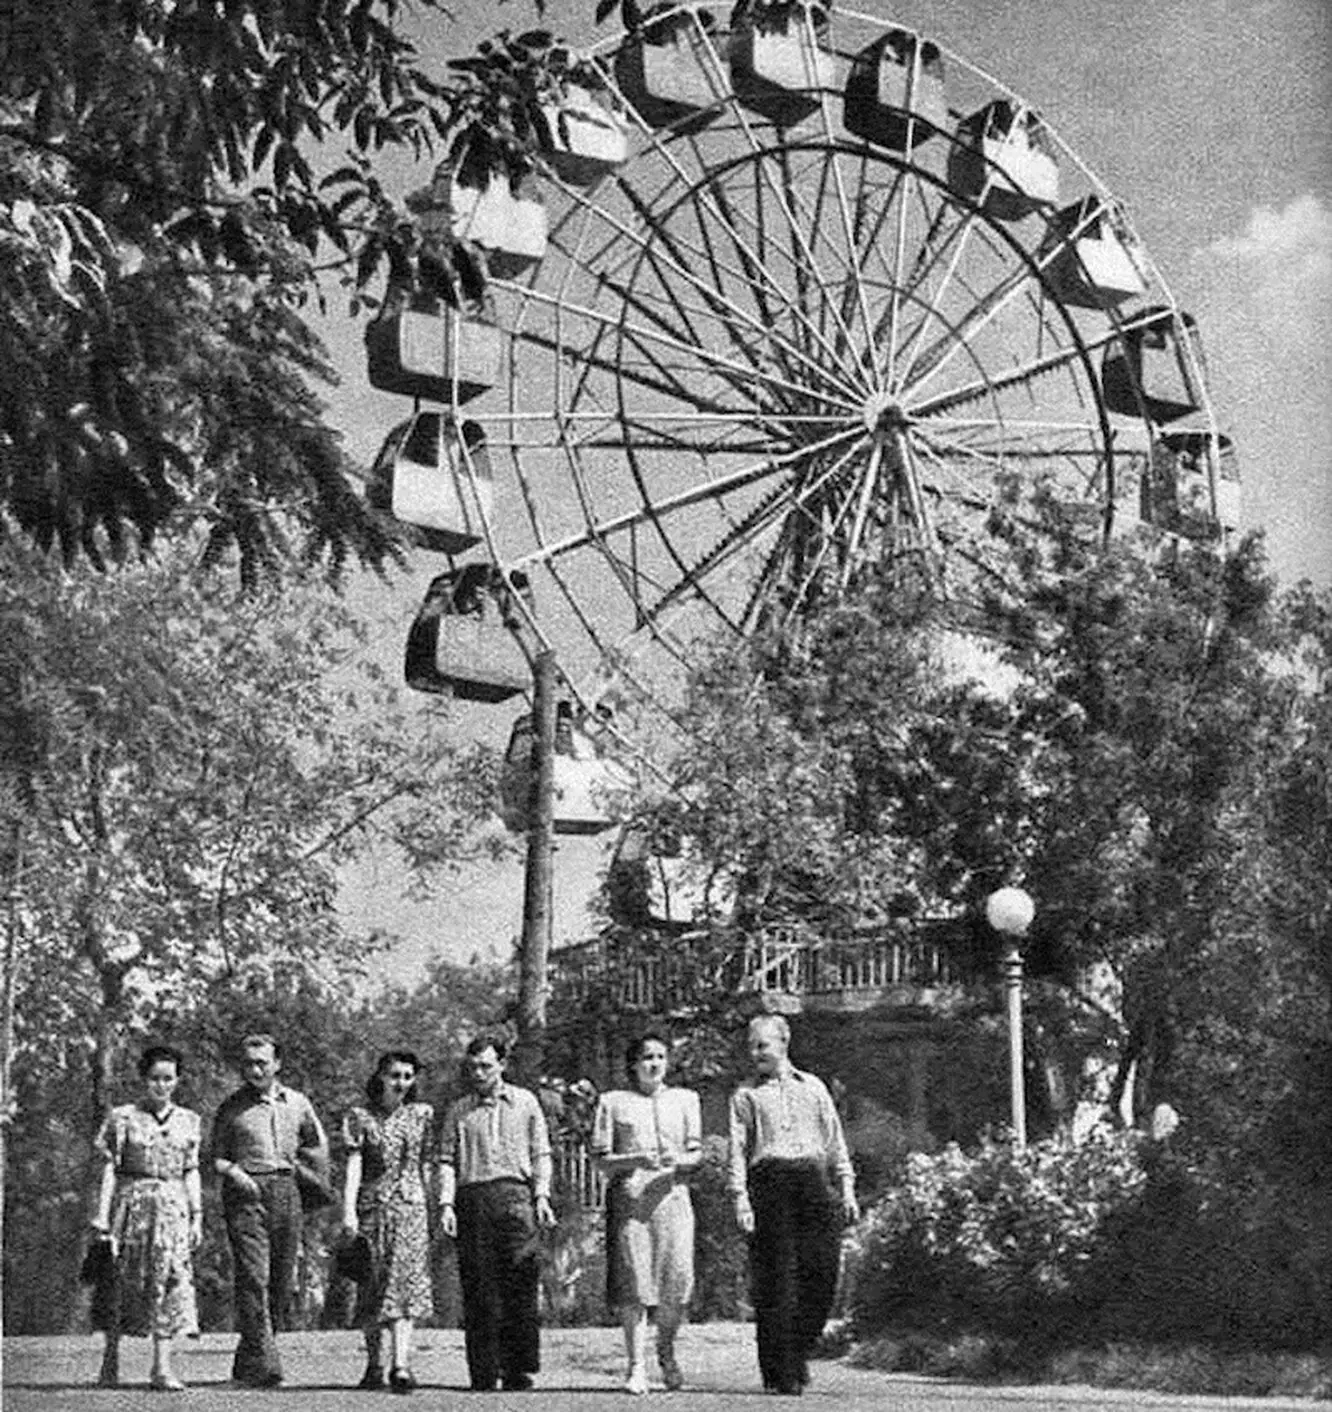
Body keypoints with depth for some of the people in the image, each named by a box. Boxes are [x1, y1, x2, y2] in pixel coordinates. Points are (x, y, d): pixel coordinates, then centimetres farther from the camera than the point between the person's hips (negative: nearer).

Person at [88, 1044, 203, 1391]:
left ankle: (162, 1368, -8)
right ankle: (110, 1360, 16)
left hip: (173, 1206, 2)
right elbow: (109, 1169, -1)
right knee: (123, 1282, 2)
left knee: (171, 1281, -7)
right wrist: (101, 1214, -7)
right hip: (132, 1203, -2)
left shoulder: (189, 1121, 10)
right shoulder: (123, 1118, 1)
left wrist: (197, 1217, 7)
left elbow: (191, 1172, 12)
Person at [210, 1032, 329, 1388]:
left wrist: (295, 1157, 10)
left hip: (286, 1192, 3)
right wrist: (232, 1171, -10)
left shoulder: (297, 1103, 12)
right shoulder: (231, 1107, 6)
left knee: (281, 1282, 3)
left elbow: (319, 1147, 25)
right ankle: (264, 1362, -20)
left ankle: (245, 1364, 15)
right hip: (245, 1194, -3)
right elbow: (216, 1157, 8)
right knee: (253, 1277, -16)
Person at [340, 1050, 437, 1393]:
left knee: (404, 1281, -11)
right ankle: (374, 1364, 16)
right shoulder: (360, 1117, 5)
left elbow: (427, 1164, 9)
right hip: (372, 1206, 0)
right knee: (371, 1286, 4)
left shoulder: (423, 1115, 9)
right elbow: (353, 1164, -2)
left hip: (410, 1206, 0)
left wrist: (433, 1204, 3)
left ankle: (401, 1365, -18)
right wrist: (348, 1210, -11)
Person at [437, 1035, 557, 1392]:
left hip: (515, 1194, -1)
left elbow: (541, 1154, 12)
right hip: (472, 1198, 1)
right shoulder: (458, 1111, 16)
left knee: (520, 1286, -8)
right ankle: (483, 1373, 1)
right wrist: (446, 1204, -3)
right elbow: (447, 1160, 10)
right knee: (478, 1290, -2)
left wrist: (542, 1195, -1)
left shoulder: (525, 1102, 15)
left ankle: (518, 1370, -4)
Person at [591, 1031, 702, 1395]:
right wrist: (635, 1160, -13)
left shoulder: (685, 1100, 17)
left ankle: (665, 1348, 19)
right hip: (628, 1197, -2)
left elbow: (696, 1153, 13)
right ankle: (637, 1367, 1)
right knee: (633, 1284, -7)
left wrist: (678, 1160, -9)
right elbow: (602, 1160, 5)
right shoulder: (613, 1102, 9)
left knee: (678, 1280, -7)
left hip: (672, 1196, 2)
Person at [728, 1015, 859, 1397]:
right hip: (769, 1182, -2)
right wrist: (740, 1198, -8)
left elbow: (835, 1141, 18)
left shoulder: (813, 1087, 19)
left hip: (814, 1181, 2)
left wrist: (847, 1190, 9)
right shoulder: (745, 1095, 13)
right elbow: (737, 1150, 4)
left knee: (822, 1275, -6)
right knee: (776, 1283, -6)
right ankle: (779, 1373, 0)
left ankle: (798, 1354, 15)